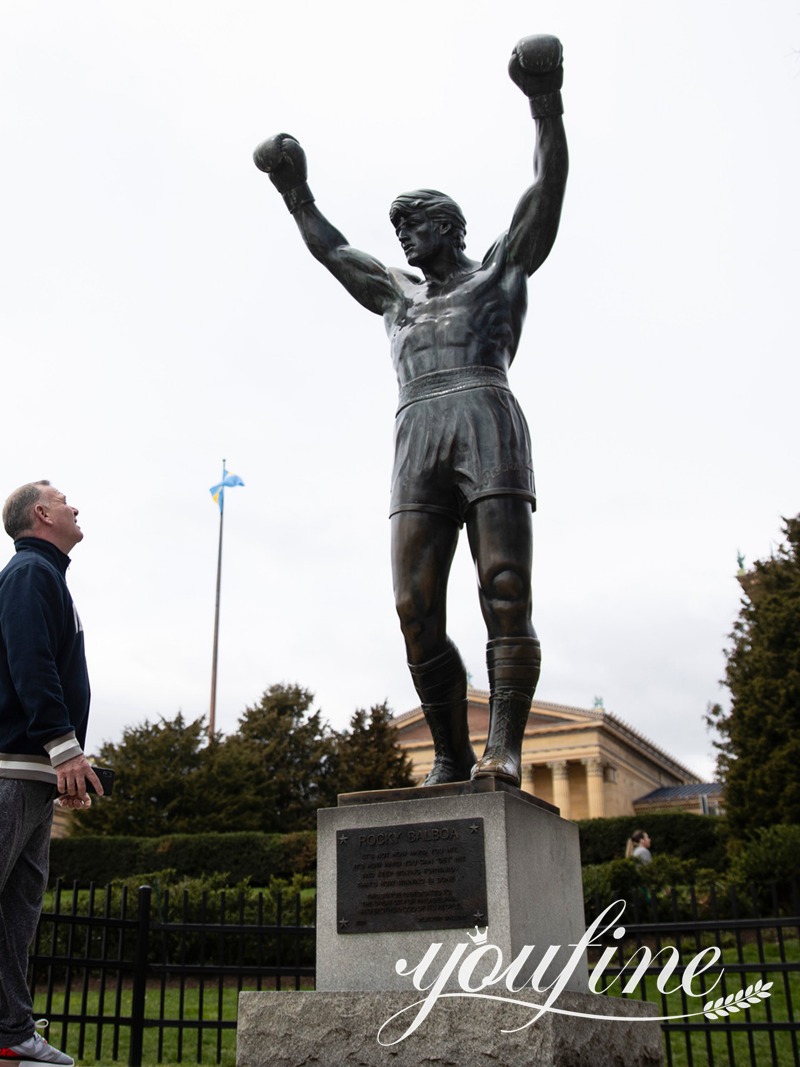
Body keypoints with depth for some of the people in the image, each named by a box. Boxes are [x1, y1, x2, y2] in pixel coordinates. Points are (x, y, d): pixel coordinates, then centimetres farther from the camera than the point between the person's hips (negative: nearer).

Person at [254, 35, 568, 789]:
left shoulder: (500, 268, 24)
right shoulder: (401, 295, 36)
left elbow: (547, 190, 13)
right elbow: (332, 252, 47)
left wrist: (545, 106, 4)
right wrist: (295, 192, 50)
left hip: (488, 424, -4)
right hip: (415, 444, 5)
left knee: (505, 592, -15)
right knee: (416, 611, -9)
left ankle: (503, 750, -19)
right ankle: (450, 761, -5)